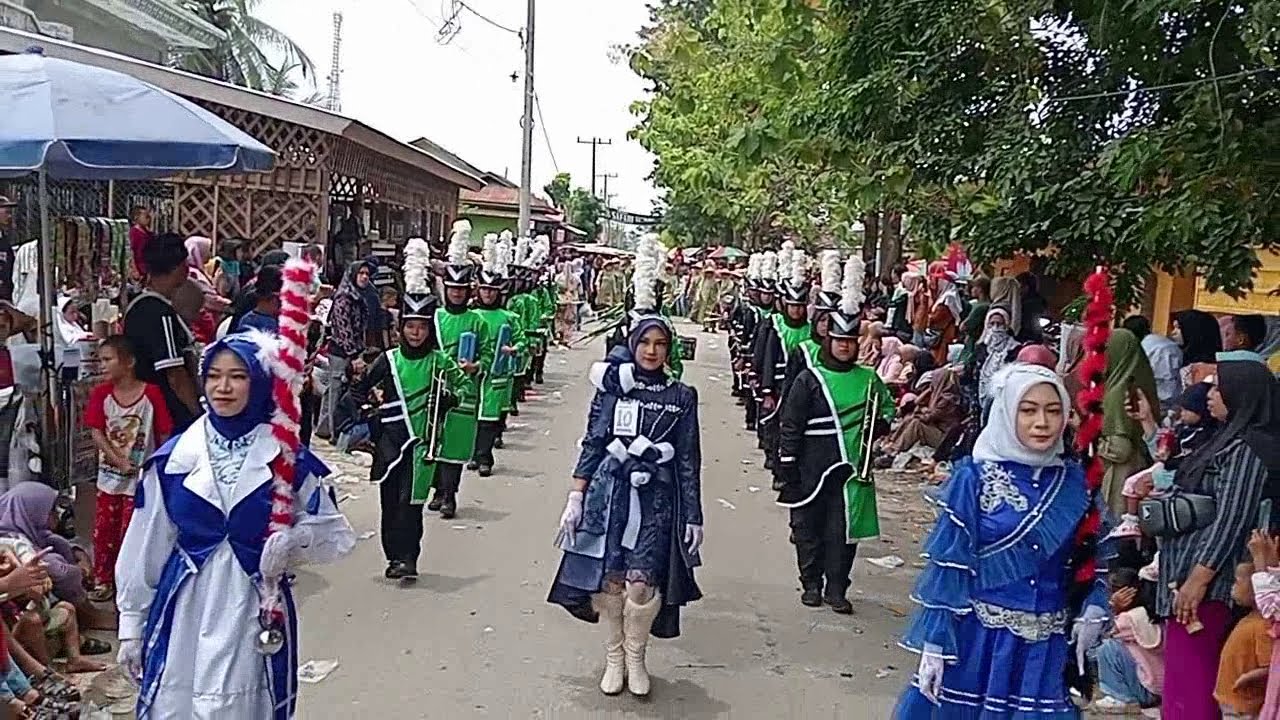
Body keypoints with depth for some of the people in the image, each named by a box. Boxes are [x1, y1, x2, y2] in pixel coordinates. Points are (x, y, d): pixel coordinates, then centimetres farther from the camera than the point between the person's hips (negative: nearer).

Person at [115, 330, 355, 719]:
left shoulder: (287, 457, -2)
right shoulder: (174, 457, 1)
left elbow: (335, 532, 1)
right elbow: (146, 546, 7)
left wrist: (294, 540, -19)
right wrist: (132, 622, 9)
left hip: (255, 613, -1)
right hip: (184, 612, 1)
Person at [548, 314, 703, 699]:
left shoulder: (682, 396, 4)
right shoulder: (613, 388, 4)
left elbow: (689, 461, 6)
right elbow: (592, 444, 4)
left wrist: (694, 516, 4)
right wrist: (575, 498, -1)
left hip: (655, 498, 0)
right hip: (609, 491, 1)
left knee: (642, 583, -8)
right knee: (607, 579, 1)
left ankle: (635, 656, 19)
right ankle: (613, 657, 26)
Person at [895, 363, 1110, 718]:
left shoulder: (1074, 480, 2)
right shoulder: (973, 478, -9)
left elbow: (1096, 554, 11)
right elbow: (946, 566, -8)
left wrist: (1094, 609, -6)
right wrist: (934, 643, -9)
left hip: (1046, 646, 3)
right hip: (977, 638, -3)